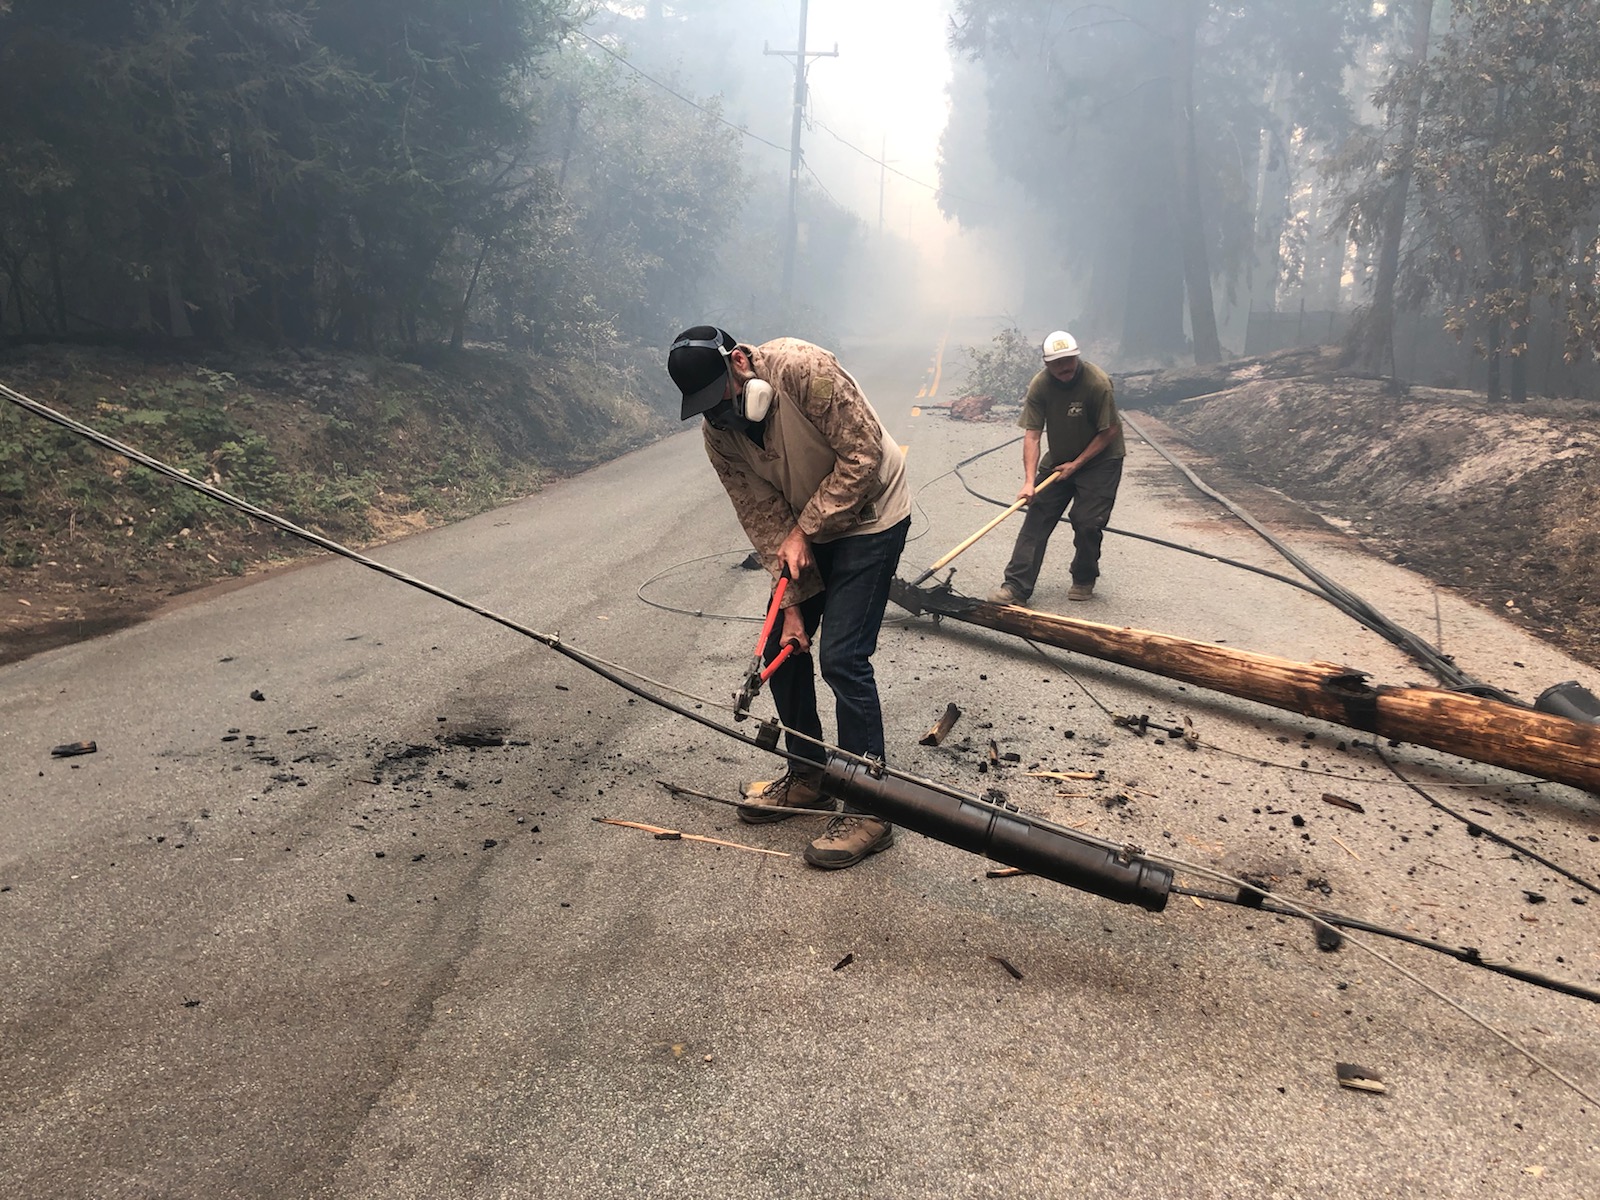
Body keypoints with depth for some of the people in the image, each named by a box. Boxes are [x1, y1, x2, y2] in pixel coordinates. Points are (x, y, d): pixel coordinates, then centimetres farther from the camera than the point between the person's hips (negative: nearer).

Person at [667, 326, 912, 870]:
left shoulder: (803, 369, -28)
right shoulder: (717, 434, -9)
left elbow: (862, 454, -25)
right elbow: (763, 518, -6)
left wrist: (805, 529, -23)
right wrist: (792, 604, -11)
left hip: (869, 517, -7)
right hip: (805, 527, 7)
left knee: (842, 658, -13)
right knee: (781, 649, 7)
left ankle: (869, 809, -3)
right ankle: (807, 777, 25)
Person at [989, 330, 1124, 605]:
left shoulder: (1098, 383, -23)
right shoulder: (1040, 385, -14)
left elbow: (1110, 431, -16)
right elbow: (1032, 435, -16)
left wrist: (1076, 465, -15)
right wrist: (1029, 481, -25)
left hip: (1099, 460, -3)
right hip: (1058, 459, 4)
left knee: (1087, 522, -10)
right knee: (1036, 518, -5)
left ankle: (1084, 580, 16)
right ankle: (1016, 587, -8)